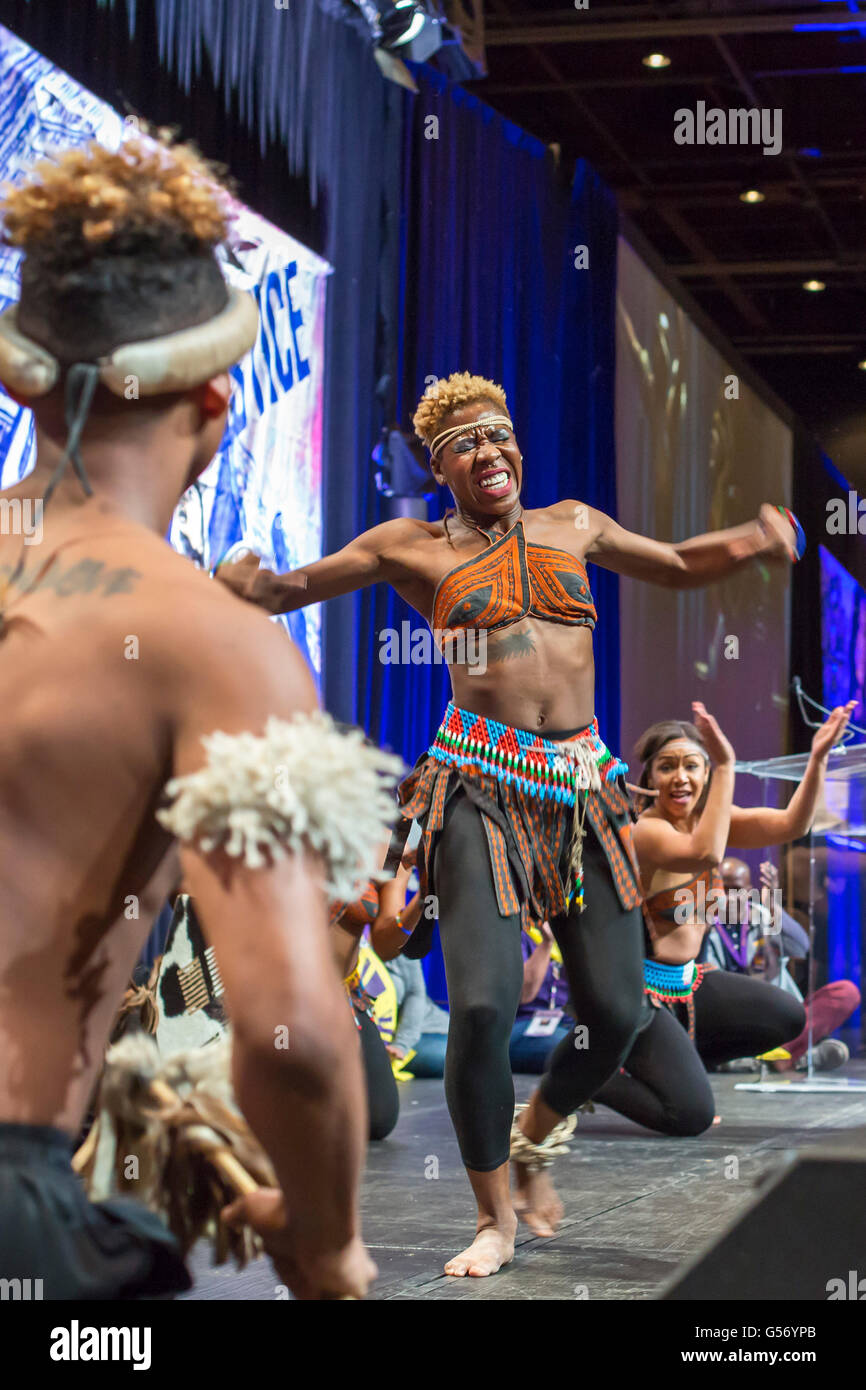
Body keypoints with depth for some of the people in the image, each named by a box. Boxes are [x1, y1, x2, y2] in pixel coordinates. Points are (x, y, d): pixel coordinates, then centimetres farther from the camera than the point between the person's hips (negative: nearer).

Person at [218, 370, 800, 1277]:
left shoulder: (573, 525, 16)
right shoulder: (412, 548, 6)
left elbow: (678, 565, 29)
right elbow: (292, 588, 11)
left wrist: (745, 545, 9)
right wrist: (251, 586, -11)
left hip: (582, 786, 4)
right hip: (482, 785, -4)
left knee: (616, 1012, 0)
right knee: (482, 1007, -17)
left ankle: (533, 1132, 34)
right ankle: (495, 1219, 5)